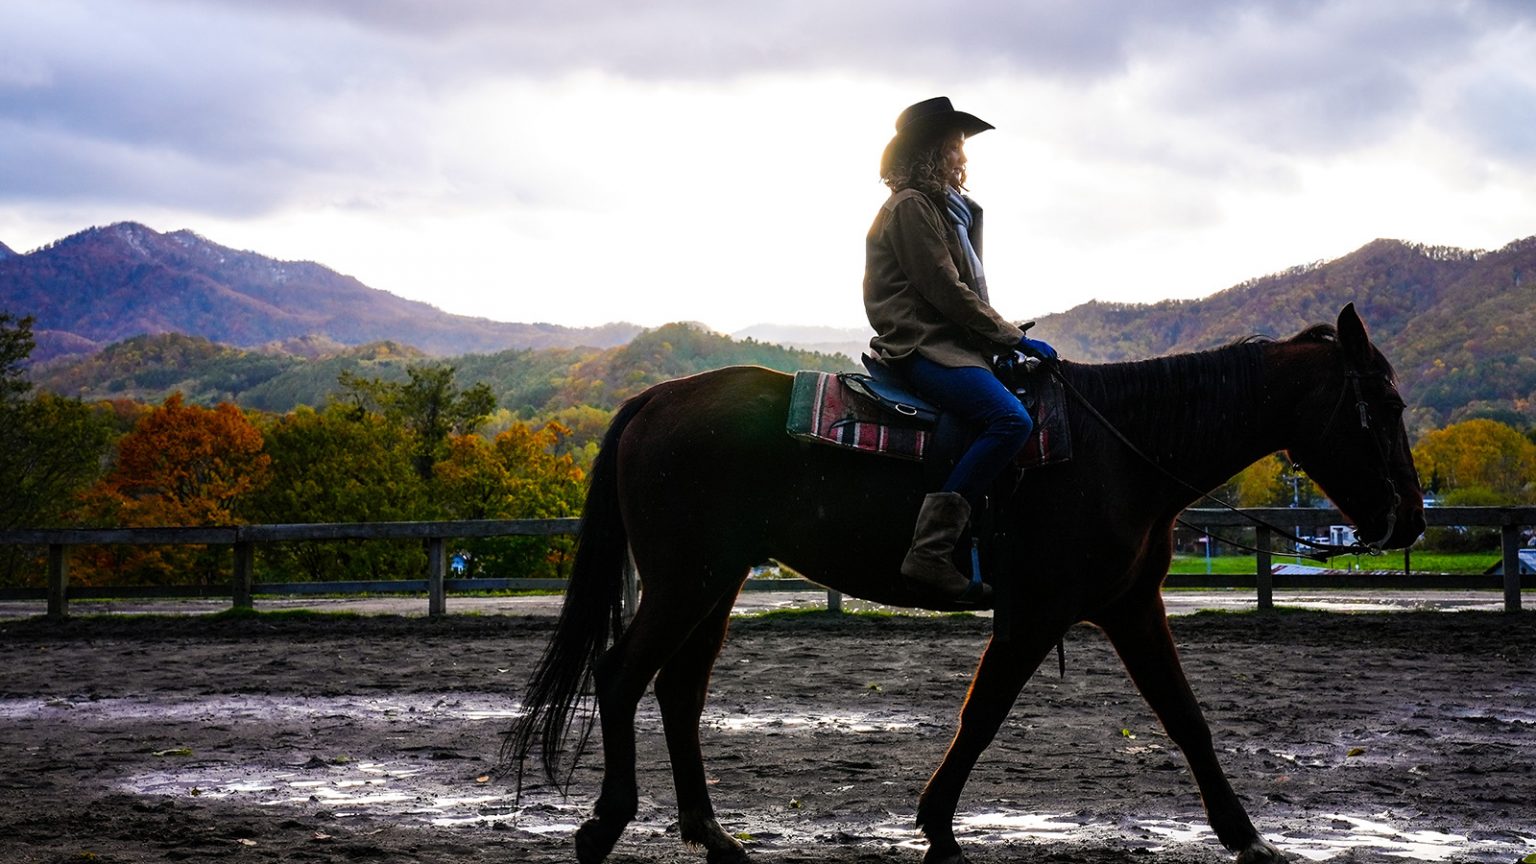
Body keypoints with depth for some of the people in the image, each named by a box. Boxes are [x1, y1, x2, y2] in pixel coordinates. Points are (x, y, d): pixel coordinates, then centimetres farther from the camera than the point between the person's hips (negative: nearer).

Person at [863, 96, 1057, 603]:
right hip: (921, 347, -11)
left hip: (948, 344, 11)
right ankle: (930, 551, -34)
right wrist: (1014, 339, -10)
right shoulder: (911, 207, -9)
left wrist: (1005, 341, 12)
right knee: (1010, 420, -30)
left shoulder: (946, 208, 23)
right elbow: (947, 293, -15)